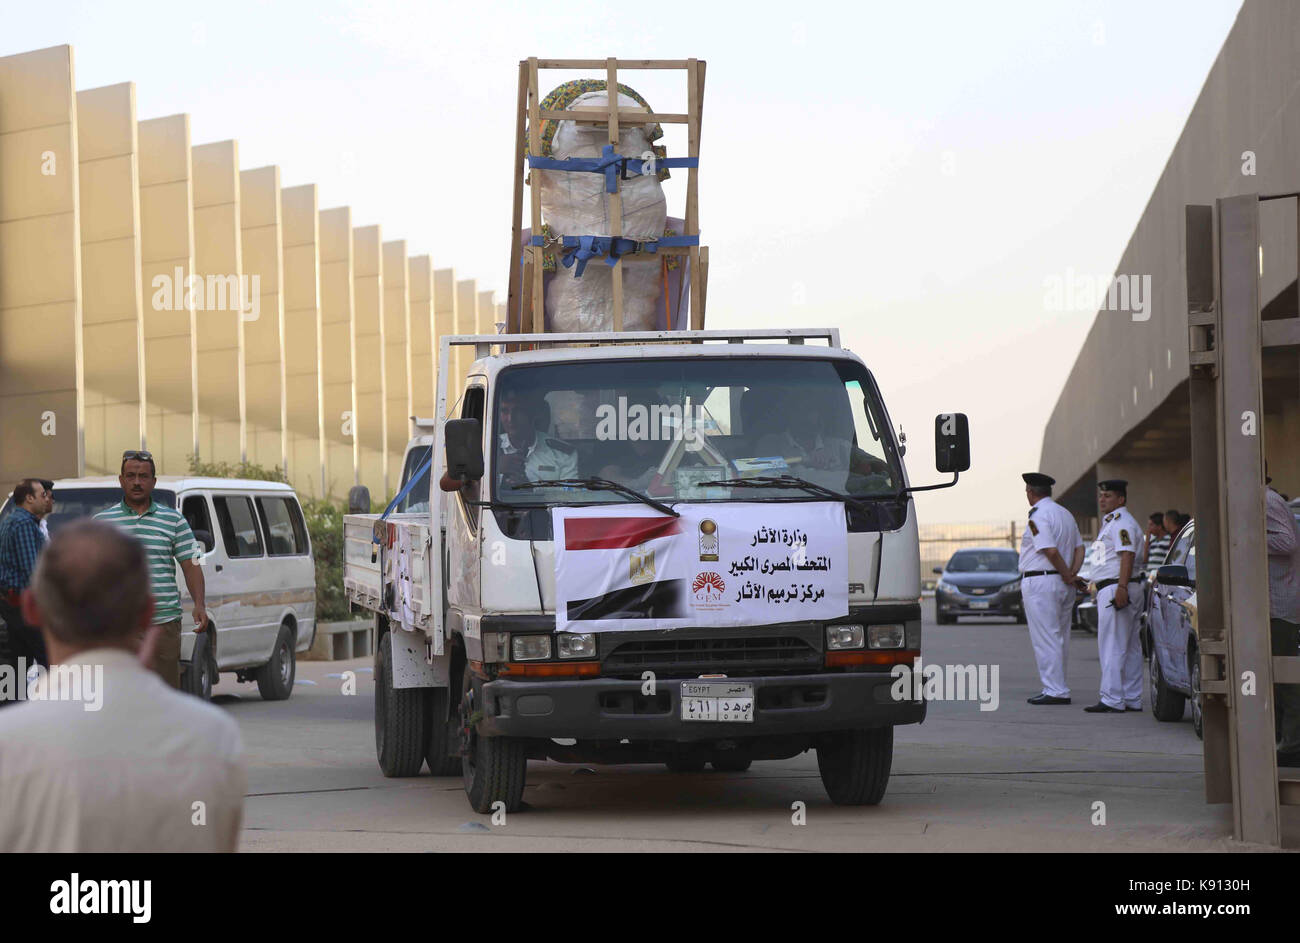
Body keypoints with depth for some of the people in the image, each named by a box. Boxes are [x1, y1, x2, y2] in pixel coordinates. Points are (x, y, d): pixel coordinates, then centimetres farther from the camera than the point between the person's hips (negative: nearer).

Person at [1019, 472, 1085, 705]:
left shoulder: (1038, 516, -13)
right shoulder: (1066, 514, 16)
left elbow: (1051, 551, -21)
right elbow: (1079, 548, 13)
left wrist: (1067, 575, -10)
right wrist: (1073, 573, 1)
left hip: (1040, 582, -9)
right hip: (1062, 584, 9)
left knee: (1045, 639, -7)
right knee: (1060, 638, 13)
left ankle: (1055, 690, -9)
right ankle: (1057, 688, 16)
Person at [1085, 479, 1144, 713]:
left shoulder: (1122, 523, -11)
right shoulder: (1112, 522, 23)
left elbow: (1128, 556, -21)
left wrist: (1121, 588, -29)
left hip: (1115, 588, -11)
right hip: (1113, 590, 11)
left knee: (1112, 647, -12)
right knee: (1129, 647, 10)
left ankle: (1112, 700, -15)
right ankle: (1132, 699, 13)